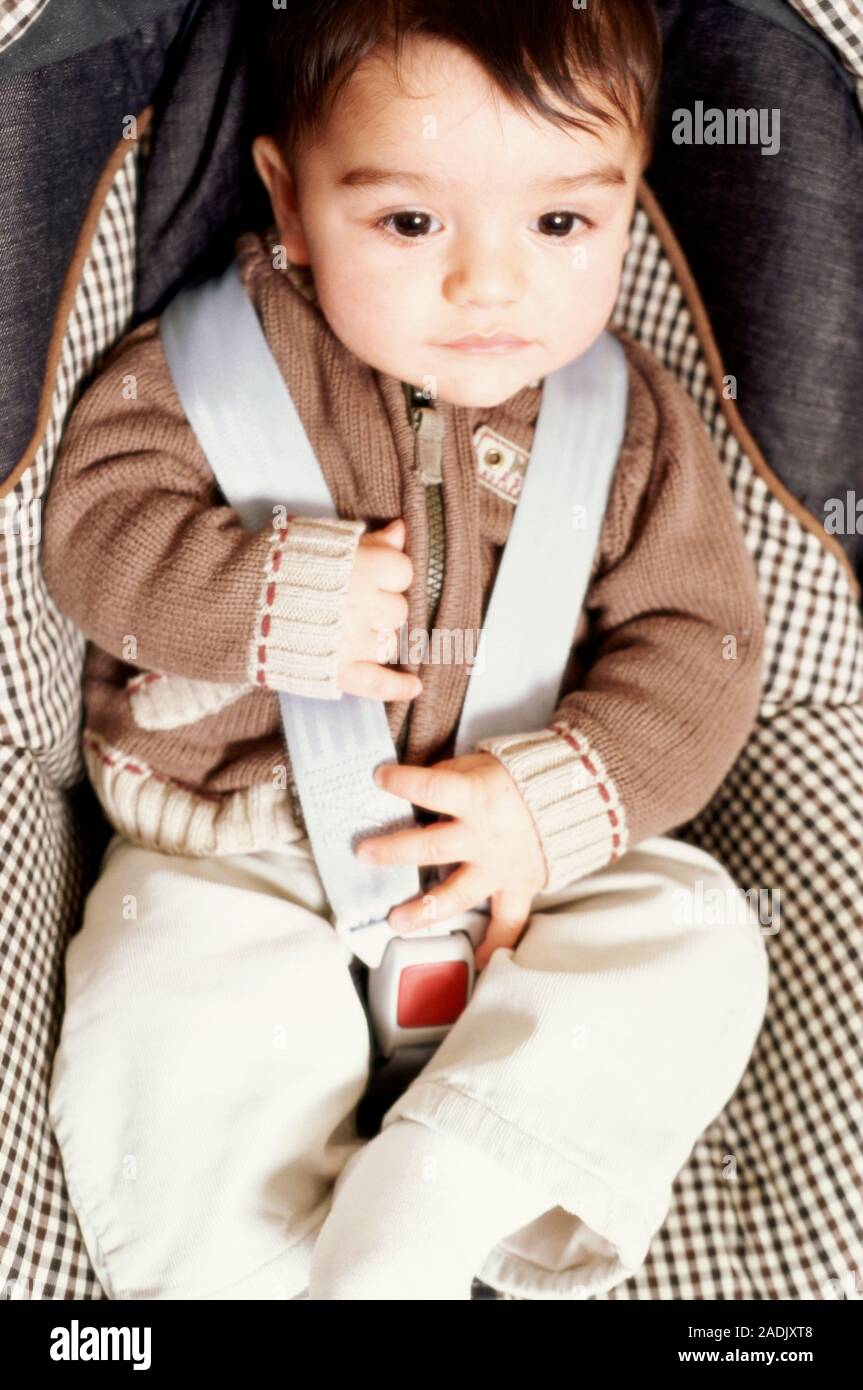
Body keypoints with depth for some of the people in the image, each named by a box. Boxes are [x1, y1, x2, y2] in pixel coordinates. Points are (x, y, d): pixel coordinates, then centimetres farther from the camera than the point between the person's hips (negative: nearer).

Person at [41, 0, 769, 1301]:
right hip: (234, 860, -1)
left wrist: (557, 803, -21)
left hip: (522, 858, 2)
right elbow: (96, 525, -6)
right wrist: (284, 601, -22)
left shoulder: (636, 425, -2)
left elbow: (695, 645, -4)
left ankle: (406, 1231, -17)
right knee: (174, 1042, -26)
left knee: (695, 943, -18)